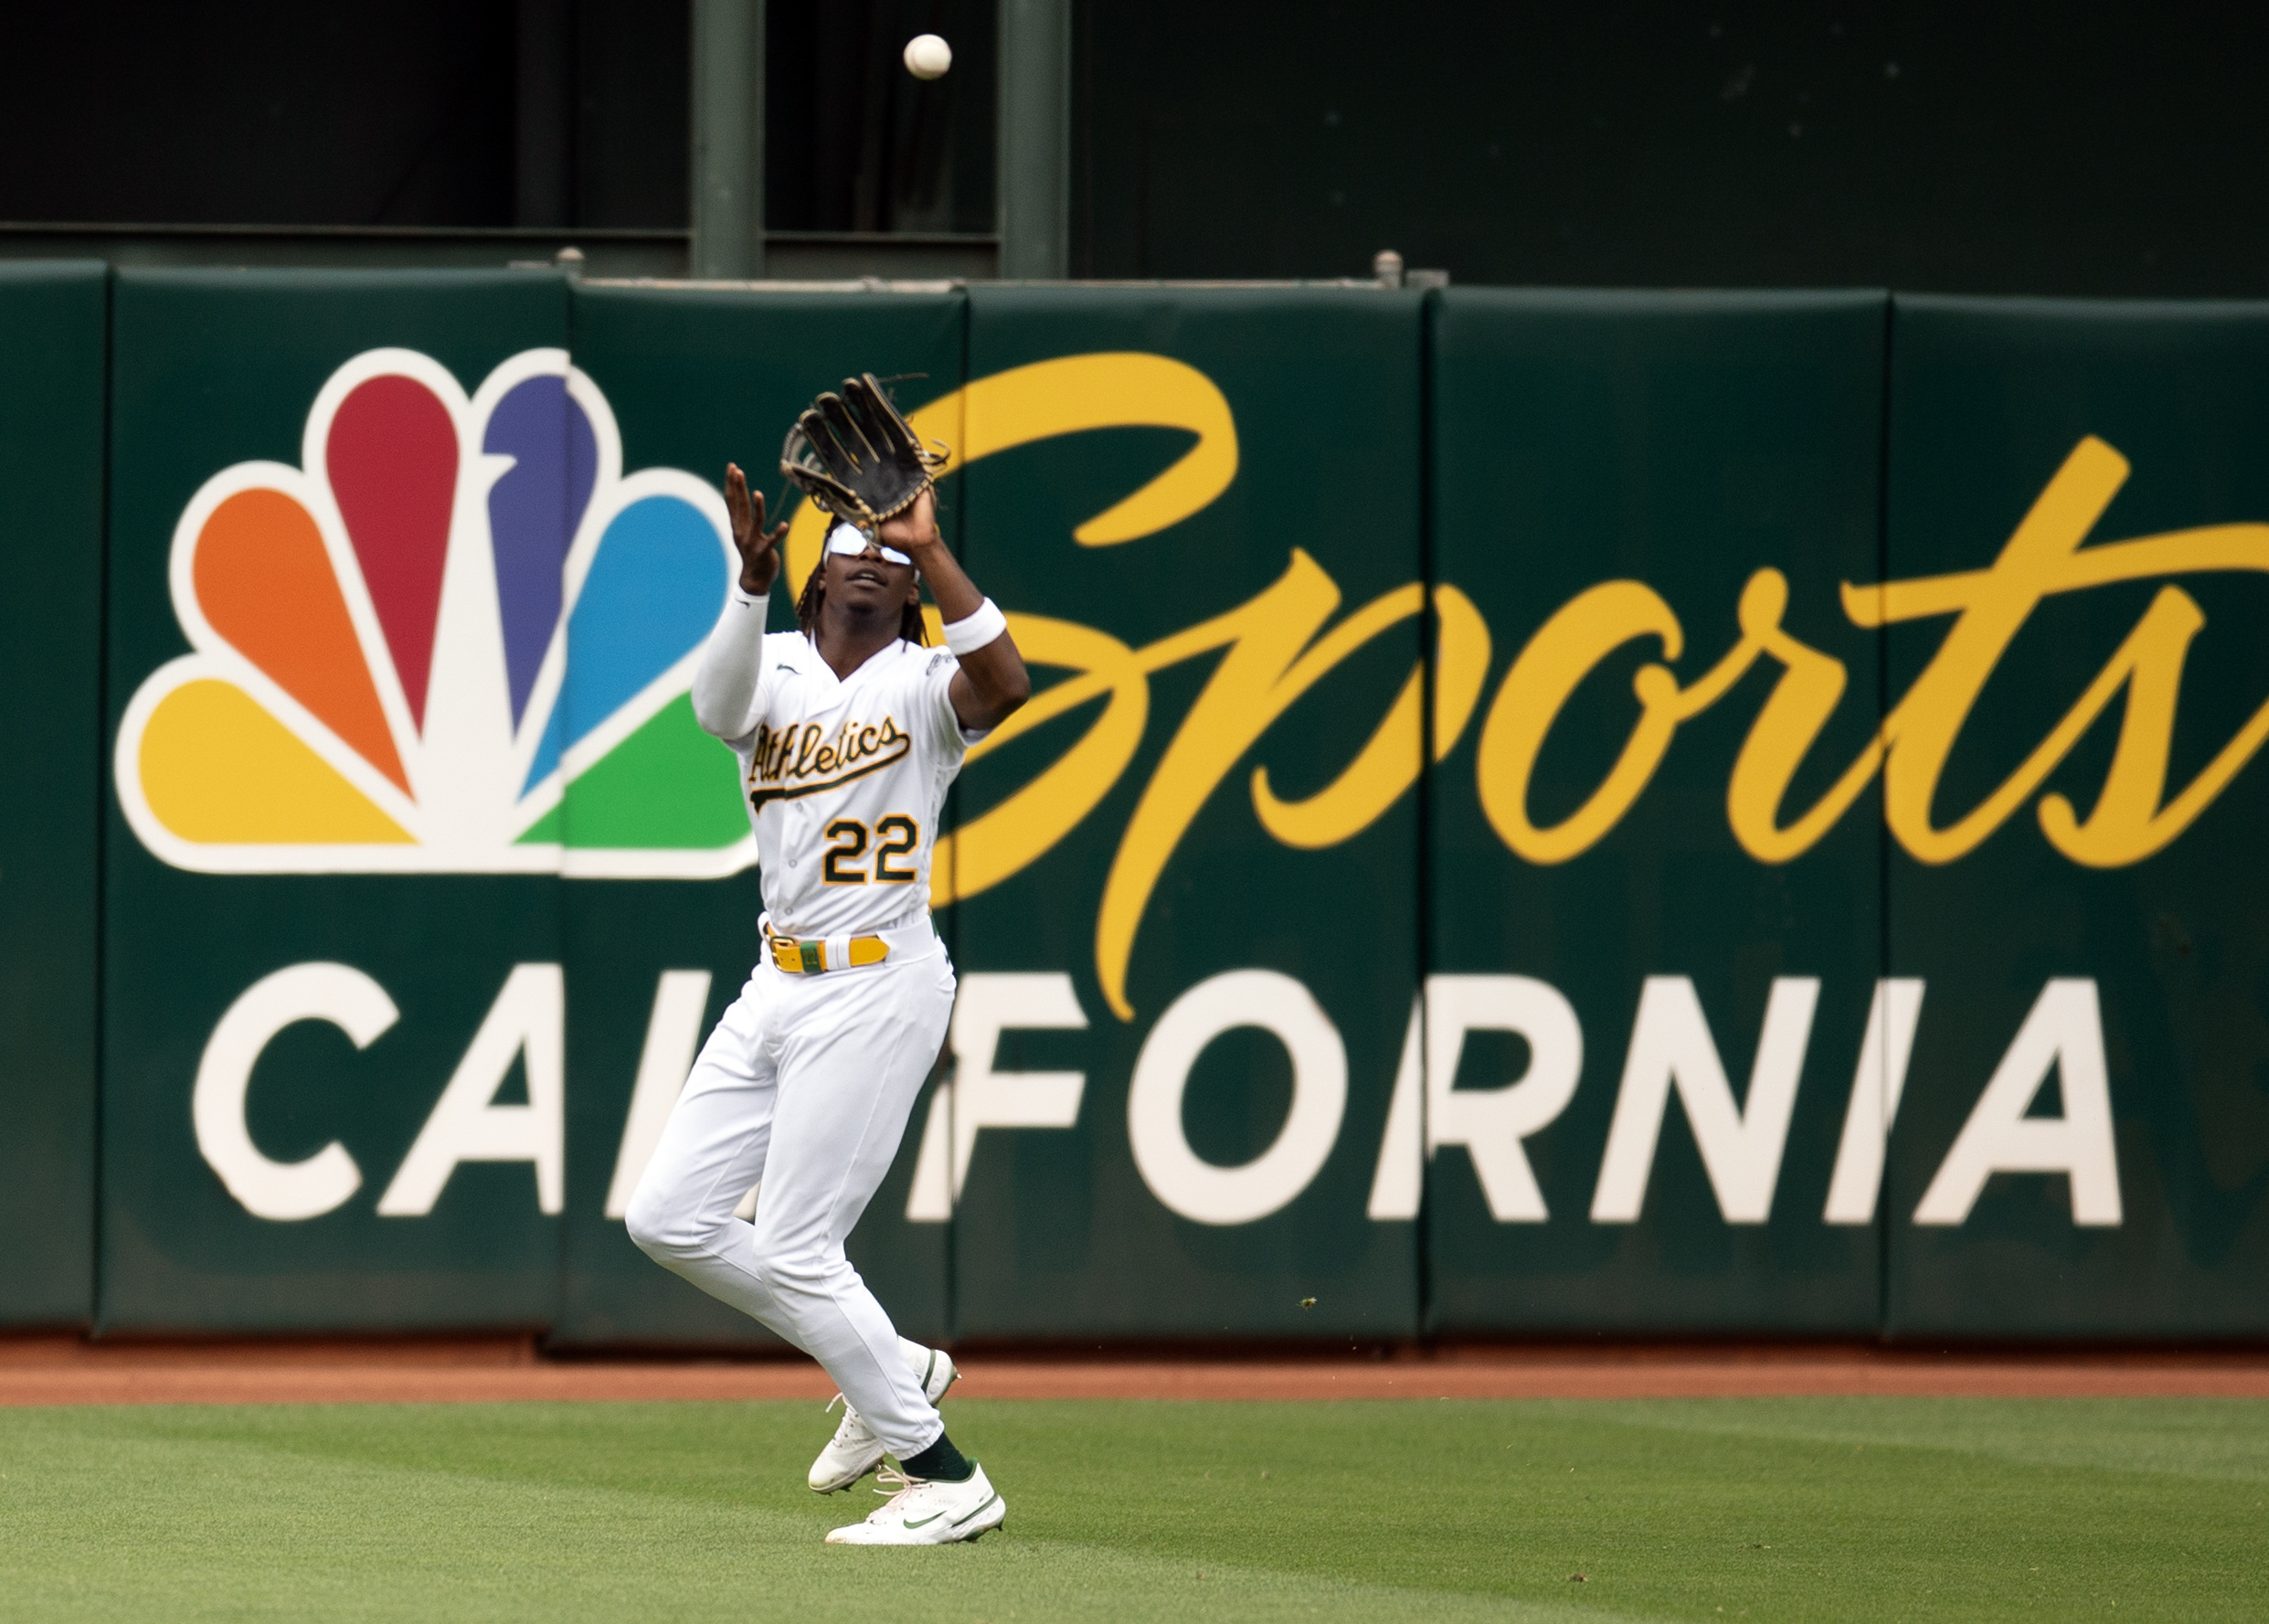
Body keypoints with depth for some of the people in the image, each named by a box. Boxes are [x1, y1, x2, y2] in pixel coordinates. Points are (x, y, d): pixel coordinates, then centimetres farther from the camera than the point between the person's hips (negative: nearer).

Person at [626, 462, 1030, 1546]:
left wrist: (932, 549, -30)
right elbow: (718, 703, -19)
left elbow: (1006, 686, -30)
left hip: (878, 991, -7)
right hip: (779, 986, 7)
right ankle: (891, 1372, 18)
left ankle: (946, 1481, 1)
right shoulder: (774, 671, 6)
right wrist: (750, 579, -36)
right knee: (668, 1216, 5)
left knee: (795, 1250, -9)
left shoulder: (925, 686, -6)